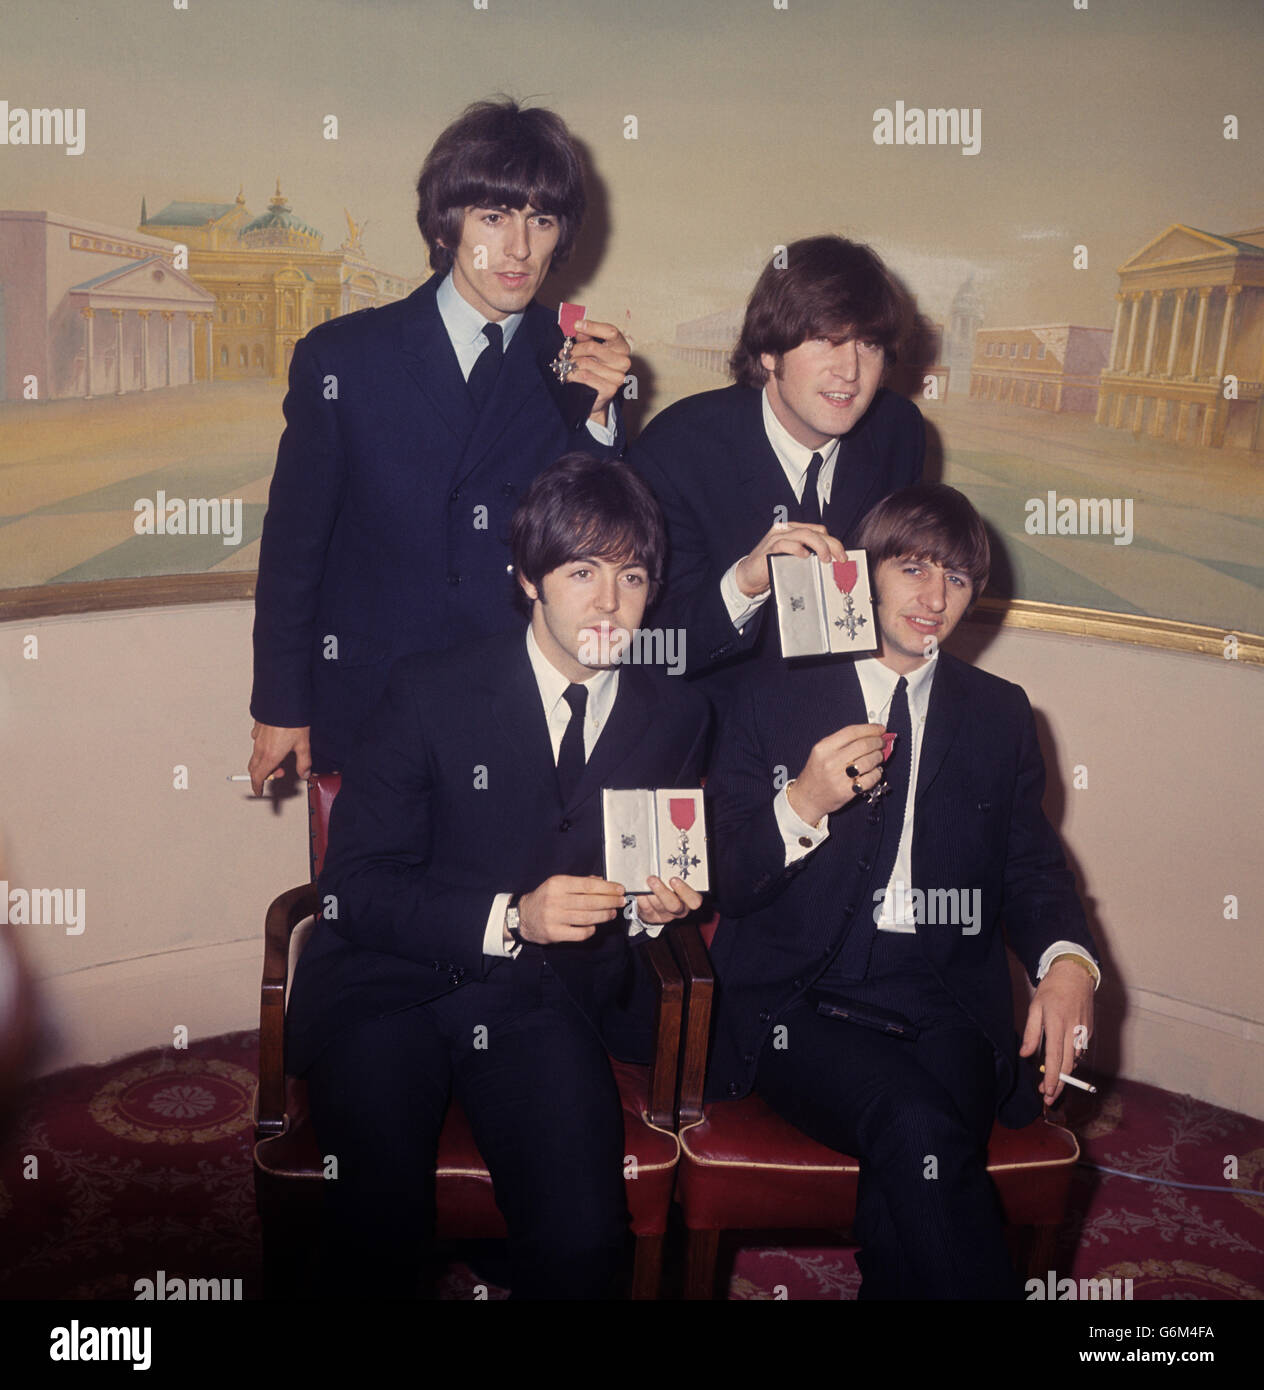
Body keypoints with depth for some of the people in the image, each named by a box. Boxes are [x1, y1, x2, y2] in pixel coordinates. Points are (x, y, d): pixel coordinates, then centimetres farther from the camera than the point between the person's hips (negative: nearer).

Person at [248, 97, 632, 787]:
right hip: (367, 716, -1)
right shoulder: (341, 357, -3)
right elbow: (293, 541, 1)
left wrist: (596, 414, -15)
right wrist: (280, 708, 2)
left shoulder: (578, 367, 1)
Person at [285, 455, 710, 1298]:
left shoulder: (676, 716, 9)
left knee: (584, 1236, -24)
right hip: (391, 988, -1)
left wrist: (658, 902, -1)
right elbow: (354, 888, -4)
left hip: (546, 1005, 2)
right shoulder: (431, 692, 0)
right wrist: (508, 920, -16)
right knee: (383, 1219, -27)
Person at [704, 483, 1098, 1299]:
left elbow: (1032, 866, 14)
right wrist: (802, 807, -16)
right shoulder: (779, 697, 8)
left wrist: (1067, 959, -8)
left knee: (909, 1150, -30)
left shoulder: (1000, 714, 17)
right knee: (919, 1127, -30)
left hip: (948, 1011, 2)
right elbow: (723, 885, 4)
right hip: (801, 1004, -2)